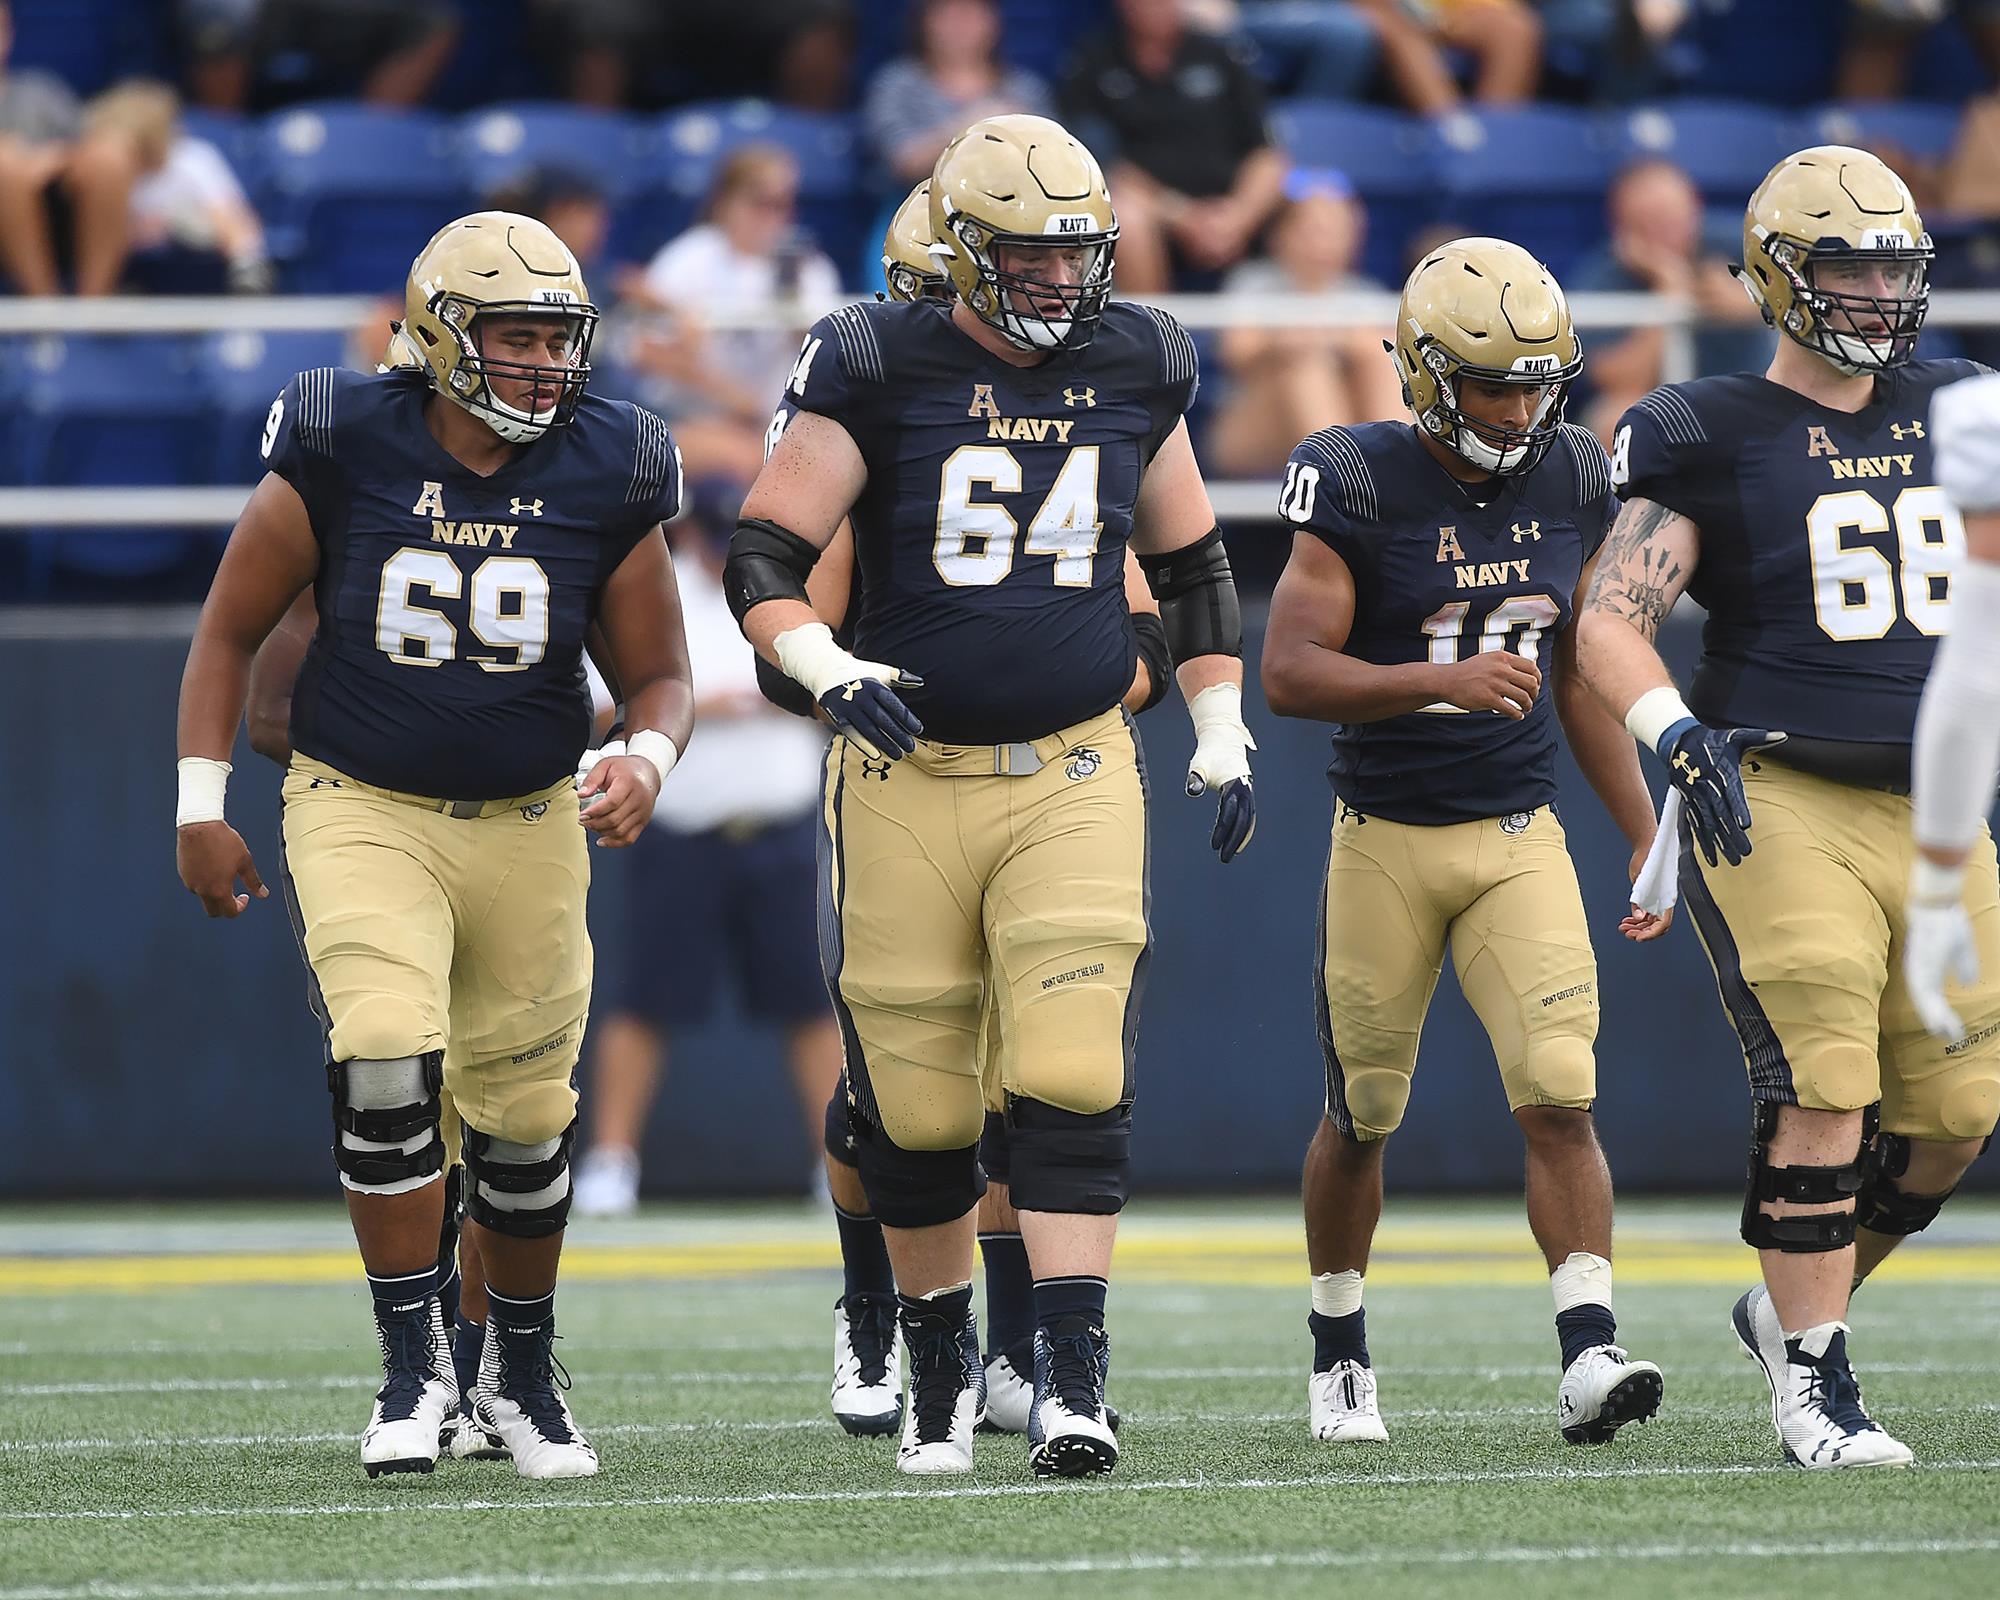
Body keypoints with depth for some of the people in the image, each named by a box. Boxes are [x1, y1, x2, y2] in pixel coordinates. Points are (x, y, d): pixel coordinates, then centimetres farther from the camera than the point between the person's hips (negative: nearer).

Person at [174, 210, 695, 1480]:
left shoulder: (607, 479, -7)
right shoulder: (343, 452, -13)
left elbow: (661, 673, 3)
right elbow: (233, 628, 0)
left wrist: (648, 759, -19)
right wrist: (201, 807, -3)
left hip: (527, 826, 2)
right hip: (359, 809, -2)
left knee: (524, 1110, 8)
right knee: (385, 1058, -22)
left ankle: (523, 1372, 30)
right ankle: (413, 1363, -10)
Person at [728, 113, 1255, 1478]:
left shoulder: (1136, 374, 5)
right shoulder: (880, 374, -5)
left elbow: (1192, 565, 18)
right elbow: (763, 557, -6)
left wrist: (1224, 736, 14)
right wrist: (829, 670, -24)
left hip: (1074, 776, 1)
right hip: (908, 778, -1)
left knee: (1074, 1079, -15)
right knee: (917, 1108, 5)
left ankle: (1074, 1380, -15)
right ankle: (942, 1360, 26)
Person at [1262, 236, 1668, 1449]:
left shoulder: (1571, 483, 2)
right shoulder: (1360, 485, -12)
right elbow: (1289, 672, -18)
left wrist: (1646, 836, 11)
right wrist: (1439, 678, -31)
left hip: (1521, 837, 2)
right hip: (1387, 843, -2)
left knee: (1562, 1098, -14)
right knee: (1363, 1118, 10)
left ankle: (1591, 1358, -20)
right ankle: (1340, 1354, 30)